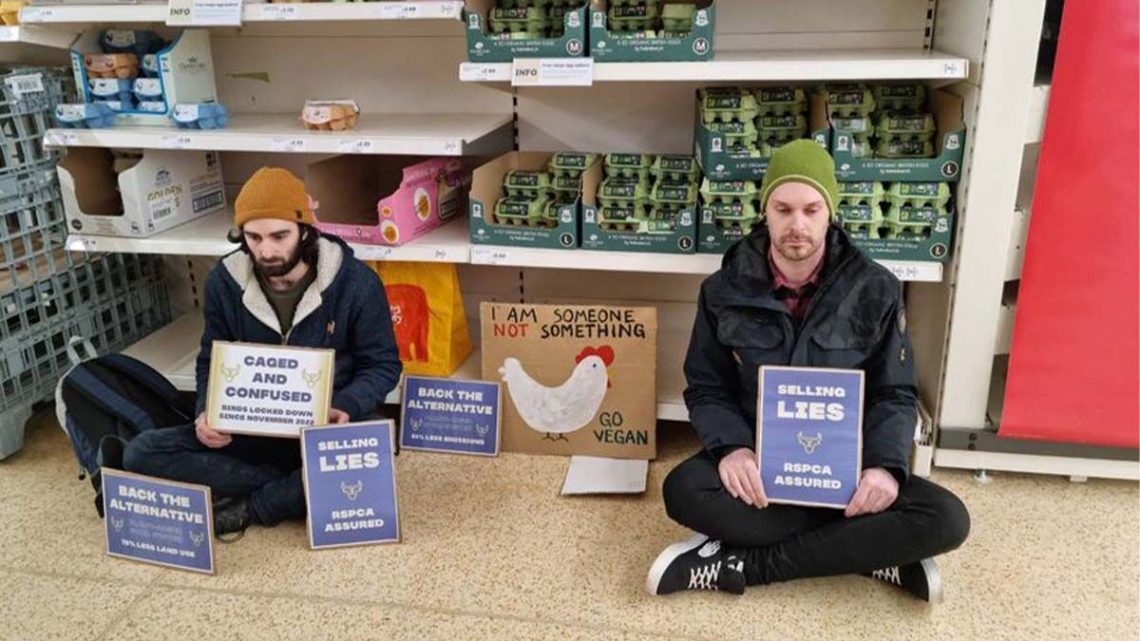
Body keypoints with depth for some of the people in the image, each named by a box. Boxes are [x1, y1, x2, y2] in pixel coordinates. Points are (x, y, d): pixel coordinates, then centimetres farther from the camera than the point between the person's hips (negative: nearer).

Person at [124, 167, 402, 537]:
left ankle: (249, 508, -15)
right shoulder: (224, 281, -5)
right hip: (250, 430, 3)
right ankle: (295, 488, -18)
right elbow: (212, 362, 8)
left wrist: (345, 407, -24)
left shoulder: (356, 283, -13)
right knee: (142, 454, -16)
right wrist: (207, 414, -14)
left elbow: (383, 365, -3)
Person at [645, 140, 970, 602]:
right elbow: (705, 389, 0)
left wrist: (886, 465, -21)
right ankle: (874, 554, -20)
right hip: (756, 461, 0)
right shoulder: (726, 290, -4)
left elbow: (894, 395, 0)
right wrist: (731, 447, -22)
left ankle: (740, 564, -22)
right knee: (684, 491, -32)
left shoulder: (875, 291, -5)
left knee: (945, 520, -25)